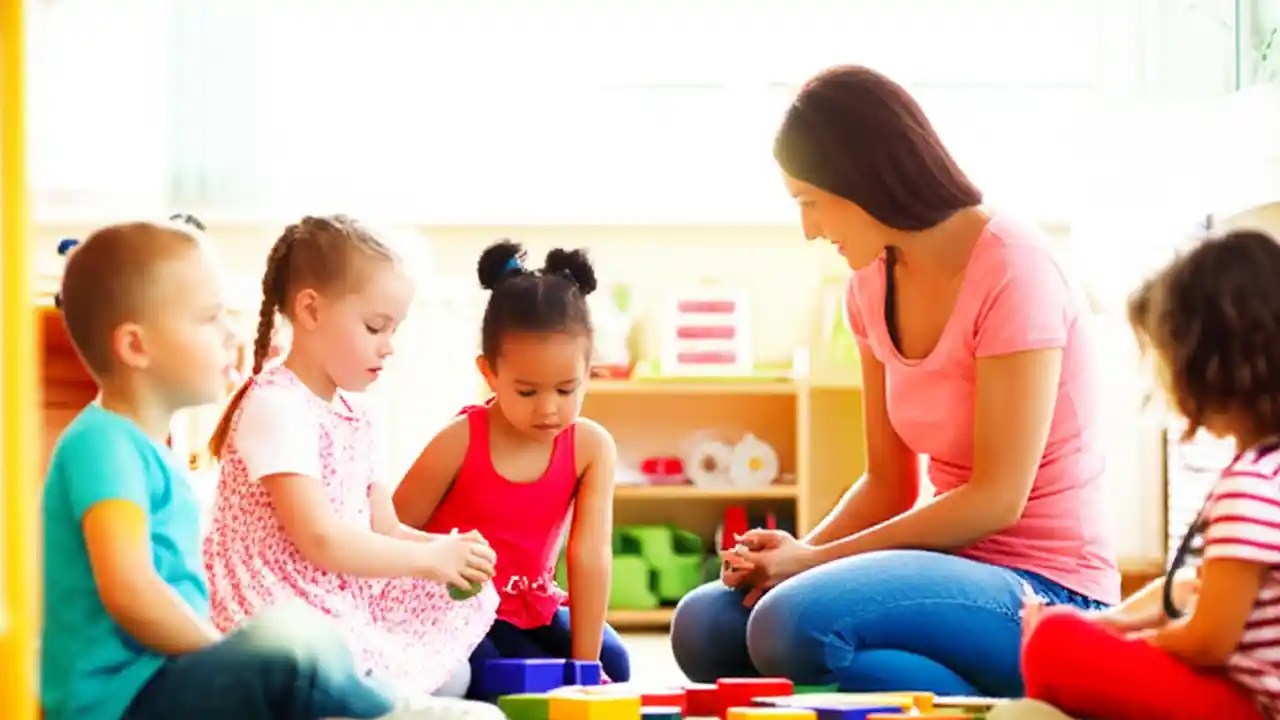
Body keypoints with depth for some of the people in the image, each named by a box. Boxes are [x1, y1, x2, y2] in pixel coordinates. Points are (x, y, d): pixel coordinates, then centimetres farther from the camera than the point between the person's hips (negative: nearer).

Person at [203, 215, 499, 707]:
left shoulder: (352, 413, 14)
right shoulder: (277, 409, -17)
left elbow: (382, 528, 15)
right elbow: (320, 540, -23)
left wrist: (446, 549, -6)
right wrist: (428, 559, -18)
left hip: (344, 608, 10)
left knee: (451, 675, 2)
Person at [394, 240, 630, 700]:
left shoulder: (592, 447, -12)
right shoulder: (459, 443, -19)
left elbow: (590, 555, -18)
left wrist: (584, 663, -21)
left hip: (534, 609, 4)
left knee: (612, 665, -14)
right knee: (490, 675, -30)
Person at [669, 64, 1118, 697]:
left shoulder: (1013, 270, -15)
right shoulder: (873, 286, 8)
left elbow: (998, 498, -17)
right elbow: (889, 484, 11)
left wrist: (814, 559, -16)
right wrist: (793, 555, -8)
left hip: (1041, 594, -8)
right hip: (954, 563, 8)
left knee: (793, 626, -30)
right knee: (706, 627, -7)